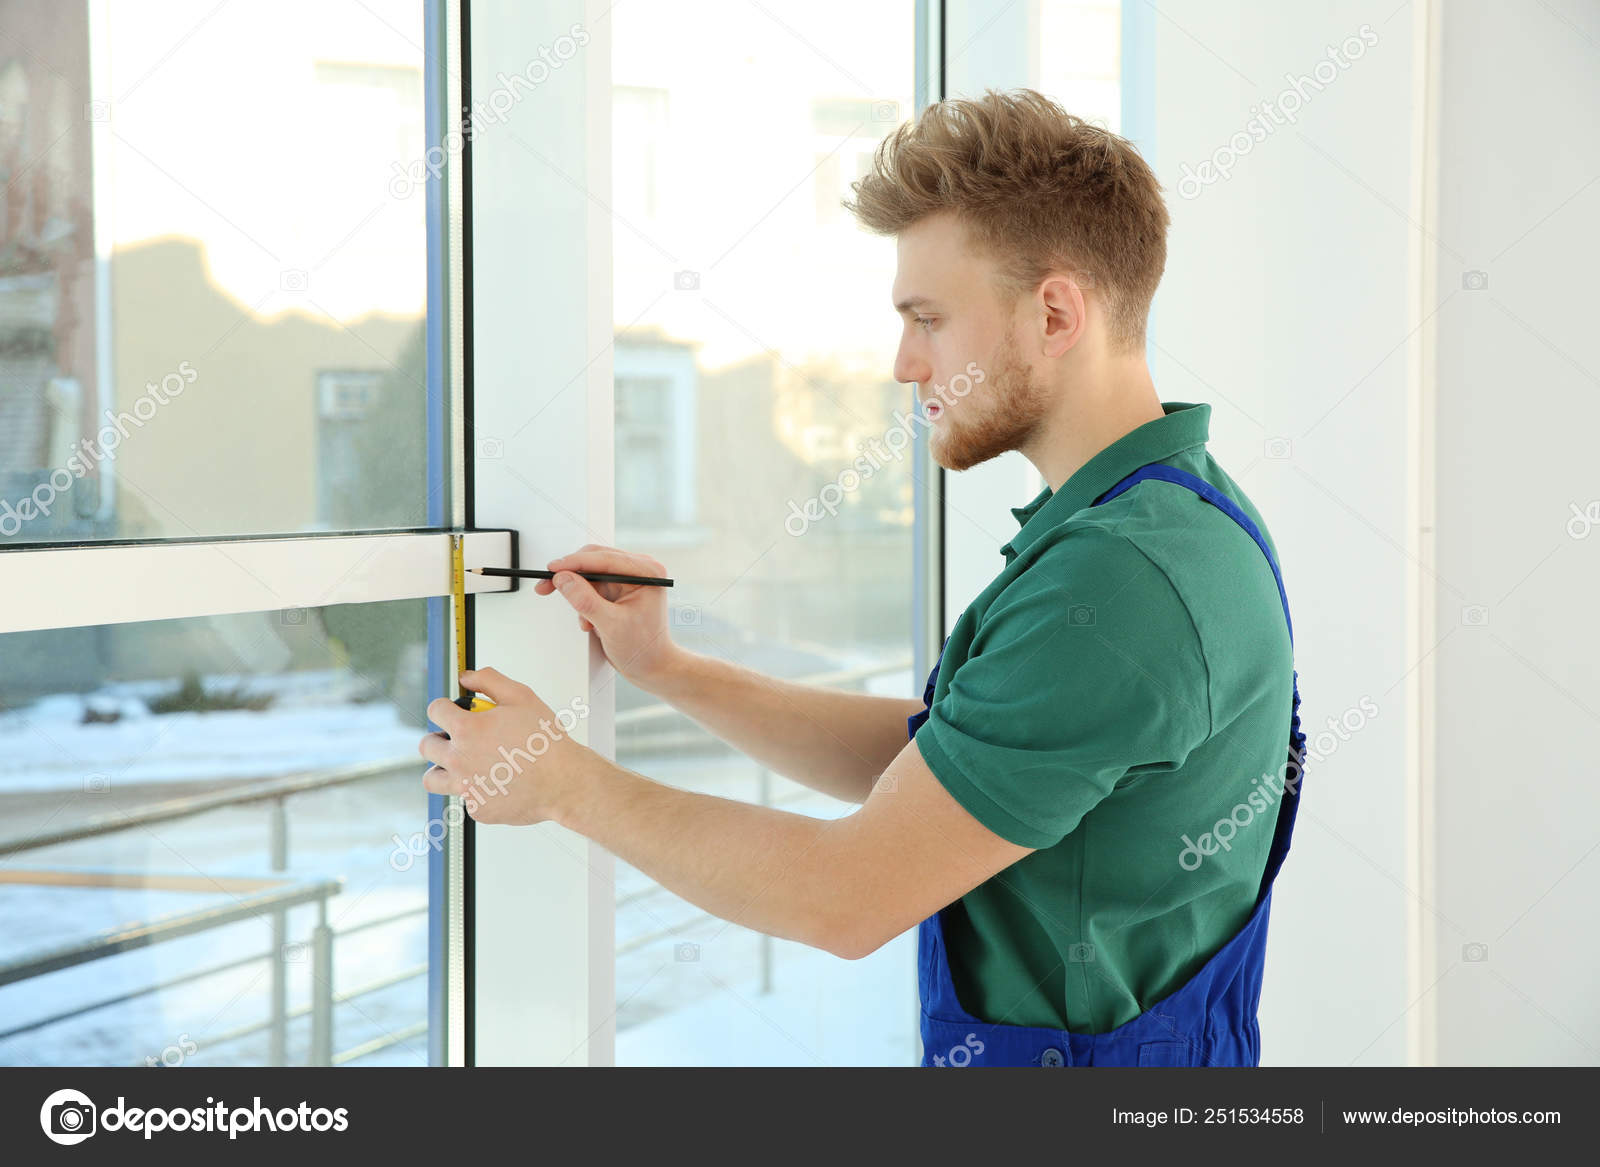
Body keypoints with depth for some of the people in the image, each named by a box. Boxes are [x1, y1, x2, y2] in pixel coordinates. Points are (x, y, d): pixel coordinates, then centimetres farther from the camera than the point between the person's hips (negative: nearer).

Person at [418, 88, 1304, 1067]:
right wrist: (670, 671, 9)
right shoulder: (1176, 517, 8)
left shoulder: (1120, 582, -24)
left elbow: (852, 897, -21)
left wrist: (566, 781, -10)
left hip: (1075, 1048, -9)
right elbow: (921, 755, 14)